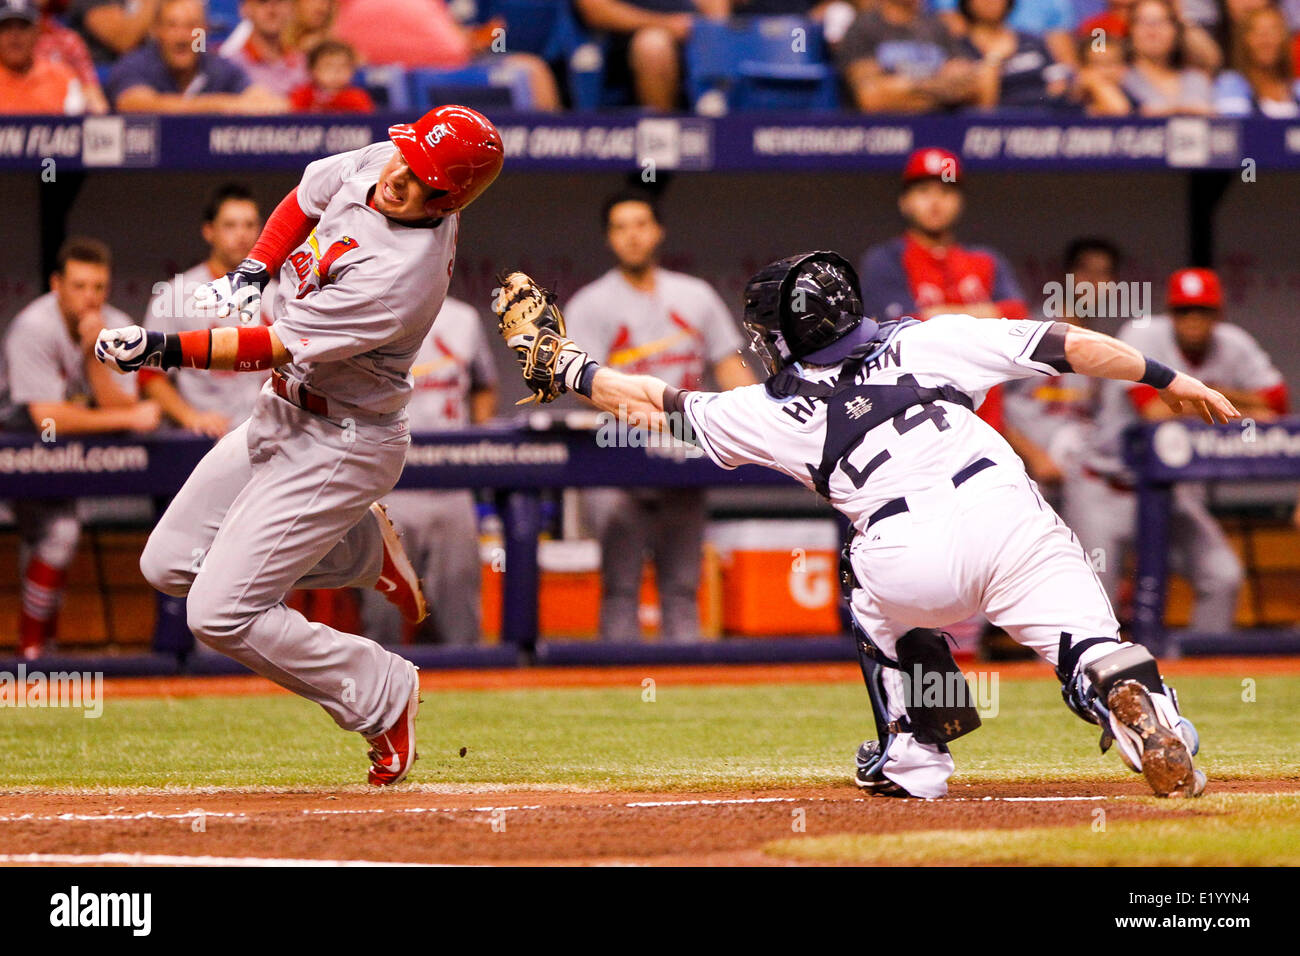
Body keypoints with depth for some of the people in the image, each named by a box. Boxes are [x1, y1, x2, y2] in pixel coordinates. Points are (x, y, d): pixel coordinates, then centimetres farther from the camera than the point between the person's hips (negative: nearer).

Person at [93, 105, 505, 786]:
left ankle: (382, 697, 7)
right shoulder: (371, 165, -8)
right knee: (169, 565, 13)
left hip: (339, 445, -9)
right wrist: (252, 272, 1)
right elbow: (304, 200, 15)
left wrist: (165, 348, -32)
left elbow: (278, 347, -29)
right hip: (281, 416, 9)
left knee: (221, 615, -12)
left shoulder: (405, 276, -31)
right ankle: (365, 547, 23)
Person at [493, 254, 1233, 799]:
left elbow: (654, 401, 31)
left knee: (876, 592, 34)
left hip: (910, 564, 0)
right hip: (1007, 516, 0)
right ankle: (1164, 750, -34)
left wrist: (558, 363, 44)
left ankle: (915, 756, 30)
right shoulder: (924, 340, 22)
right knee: (1089, 652, -3)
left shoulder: (774, 411, 20)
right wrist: (1168, 378, 22)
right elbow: (1060, 345, 17)